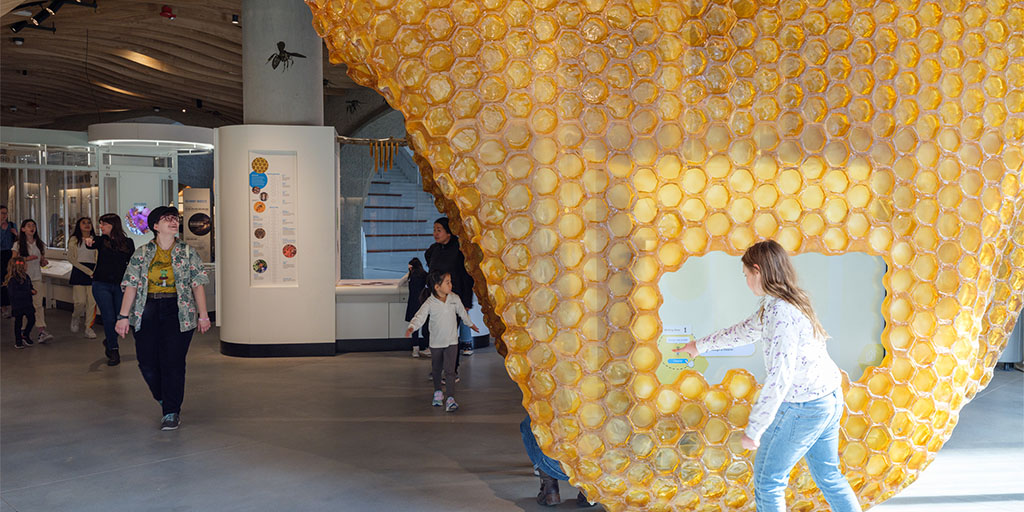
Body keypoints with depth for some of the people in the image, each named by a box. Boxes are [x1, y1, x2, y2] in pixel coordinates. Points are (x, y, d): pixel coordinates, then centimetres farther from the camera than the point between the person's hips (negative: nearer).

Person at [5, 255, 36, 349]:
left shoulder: (26, 277, 5)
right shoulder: (12, 280, -20)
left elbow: (30, 287, 20)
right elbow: (15, 294, -26)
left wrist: (33, 290, -4)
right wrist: (29, 292, -26)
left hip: (27, 304, 7)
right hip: (17, 305, -7)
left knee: (32, 319, 3)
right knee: (18, 322, 5)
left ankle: (25, 334, 26)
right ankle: (18, 342, 18)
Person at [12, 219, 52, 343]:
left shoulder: (40, 244, 10)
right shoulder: (18, 244, 0)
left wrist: (44, 262, -6)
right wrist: (27, 259, -18)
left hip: (36, 278, 2)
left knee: (38, 304, -8)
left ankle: (41, 331, -15)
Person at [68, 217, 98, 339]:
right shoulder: (74, 240, 4)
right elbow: (71, 258, -3)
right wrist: (87, 270, -10)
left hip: (92, 272, 2)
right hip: (79, 271, -2)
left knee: (92, 302, -4)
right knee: (80, 301, -9)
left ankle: (89, 328, 4)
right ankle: (75, 318, 23)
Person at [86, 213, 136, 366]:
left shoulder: (128, 242, 4)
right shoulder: (101, 240, 3)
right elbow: (93, 244, -20)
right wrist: (89, 242, -43)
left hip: (120, 286, 1)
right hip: (101, 284, -1)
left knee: (119, 319, 4)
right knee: (109, 317, -9)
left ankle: (109, 341, 35)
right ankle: (114, 351, 3)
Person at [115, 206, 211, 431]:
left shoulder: (187, 252, 7)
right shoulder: (141, 254, 8)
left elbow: (198, 284, 5)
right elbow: (131, 286, 4)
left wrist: (203, 314, -1)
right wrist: (124, 316, -2)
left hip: (178, 311, -1)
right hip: (148, 311, 1)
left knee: (173, 362, -6)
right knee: (147, 362, -1)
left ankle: (172, 412, 4)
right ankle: (164, 398, 26)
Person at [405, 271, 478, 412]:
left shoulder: (455, 298, -4)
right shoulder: (430, 303, -15)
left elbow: (462, 312, 15)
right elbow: (420, 316, -23)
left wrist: (470, 324, 30)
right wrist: (412, 327, -43)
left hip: (451, 341, 0)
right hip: (436, 342, 0)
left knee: (449, 370, -9)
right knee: (436, 369, 17)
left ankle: (450, 398, -9)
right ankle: (438, 393, 38)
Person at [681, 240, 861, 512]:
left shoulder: (780, 312, -23)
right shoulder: (773, 305, 8)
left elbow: (780, 377, -27)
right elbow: (744, 331, 25)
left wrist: (753, 429, -22)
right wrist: (701, 345, 36)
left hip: (802, 406, -10)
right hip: (829, 398, 10)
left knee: (767, 482, 5)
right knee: (828, 475, 21)